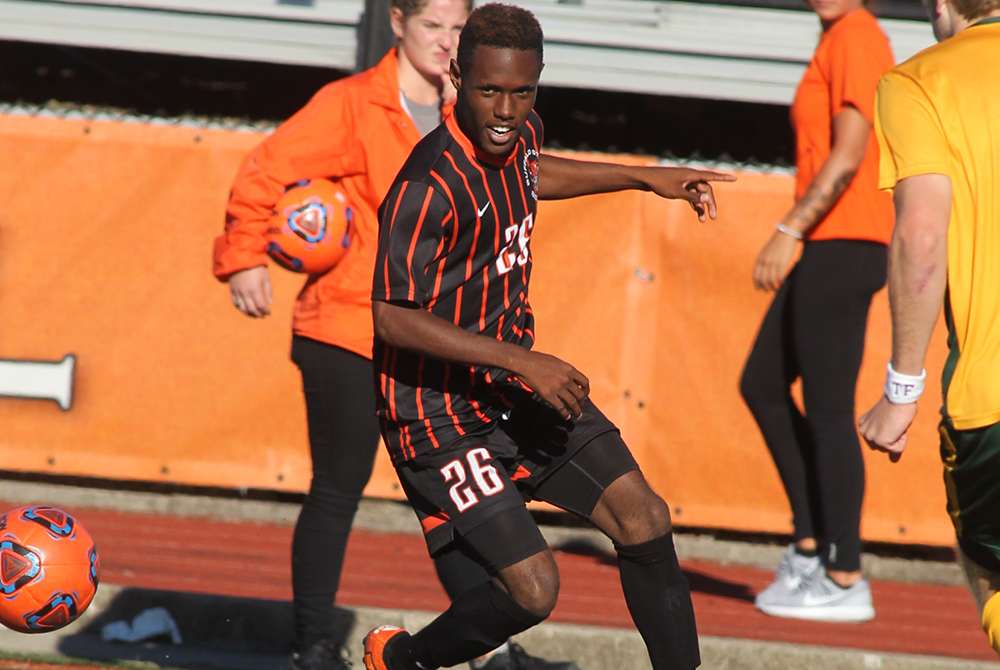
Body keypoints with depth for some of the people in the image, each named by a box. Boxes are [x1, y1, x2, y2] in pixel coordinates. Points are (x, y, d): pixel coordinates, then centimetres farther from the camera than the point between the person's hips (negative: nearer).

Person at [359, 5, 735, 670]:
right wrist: (524, 361, -27)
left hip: (519, 387, 8)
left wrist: (644, 178, 29)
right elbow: (393, 318, -27)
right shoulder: (431, 186, -27)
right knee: (532, 588, -12)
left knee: (642, 516, 5)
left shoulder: (517, 136, -1)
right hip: (441, 411, -8)